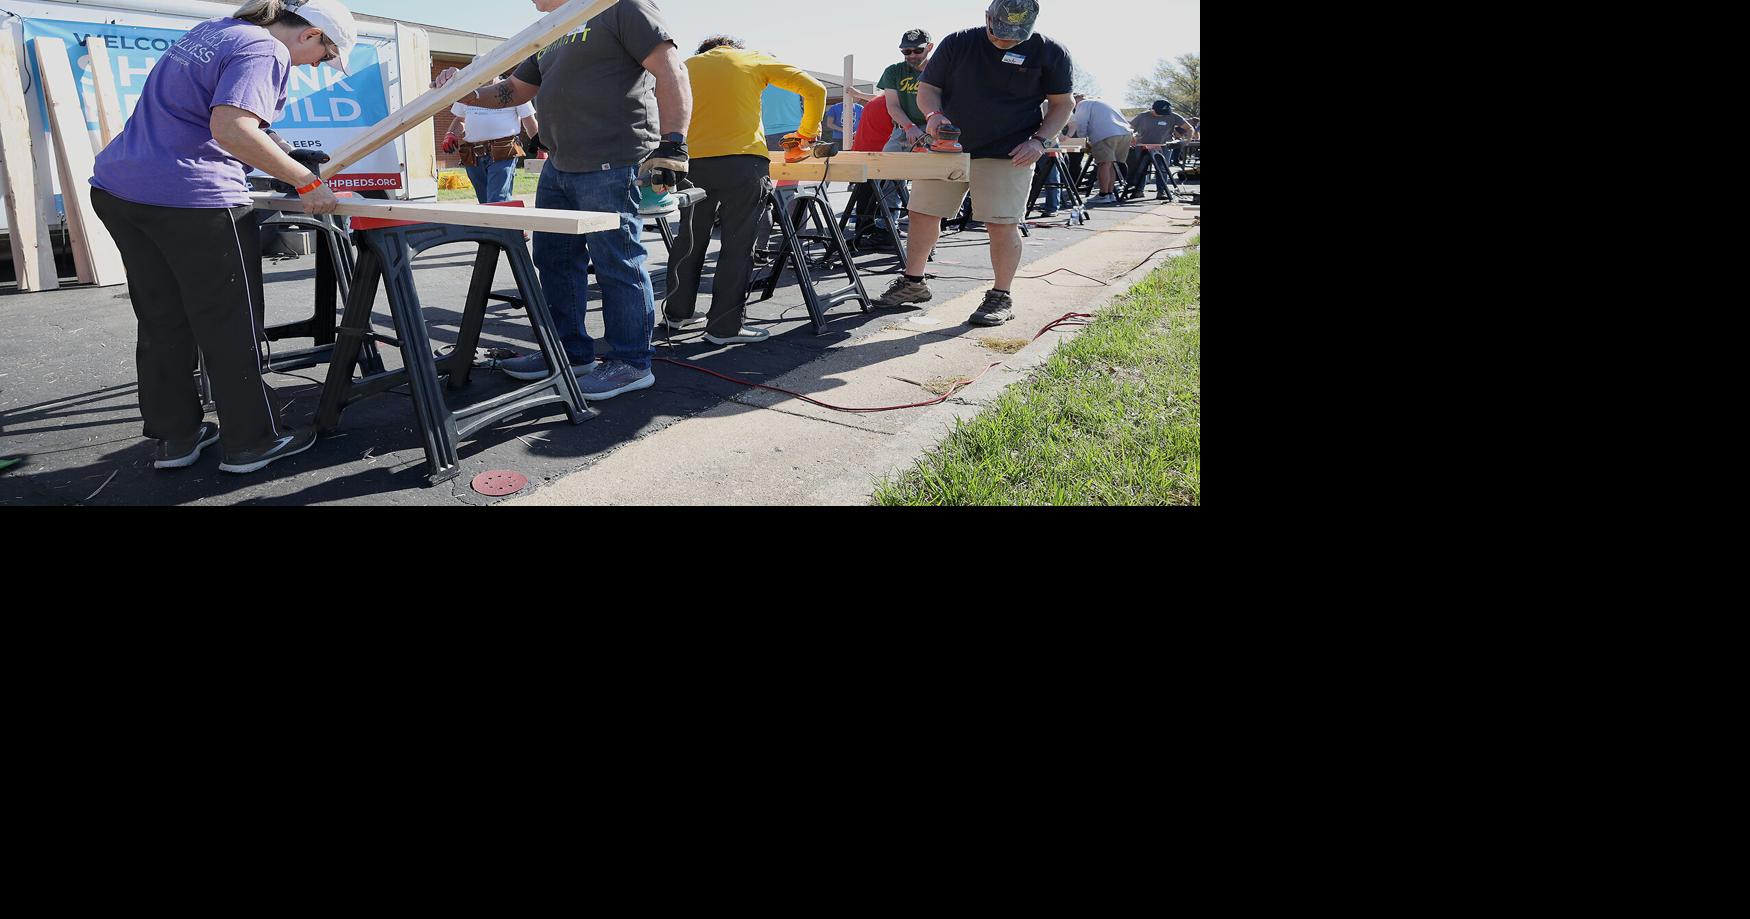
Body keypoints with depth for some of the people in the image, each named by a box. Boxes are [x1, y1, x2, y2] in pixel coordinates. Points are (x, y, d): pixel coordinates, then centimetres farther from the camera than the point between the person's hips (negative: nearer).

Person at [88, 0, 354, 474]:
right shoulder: (266, 51, -9)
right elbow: (231, 128, -24)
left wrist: (282, 157, 28)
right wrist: (306, 182, -19)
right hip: (192, 200, -9)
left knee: (162, 322, 17)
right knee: (231, 327, 3)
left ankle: (174, 437, 25)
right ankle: (250, 442, 12)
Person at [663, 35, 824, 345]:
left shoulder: (687, 66, 17)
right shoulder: (756, 60, 11)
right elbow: (815, 90, 8)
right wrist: (809, 131, 21)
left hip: (694, 164, 3)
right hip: (744, 163, -3)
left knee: (690, 241, 17)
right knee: (737, 247, 2)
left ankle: (677, 313, 28)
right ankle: (724, 326, 3)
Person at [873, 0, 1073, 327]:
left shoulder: (1051, 53, -4)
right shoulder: (958, 43, 0)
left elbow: (1061, 104, 2)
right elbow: (927, 88, 5)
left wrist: (1041, 141, -13)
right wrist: (933, 114, -16)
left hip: (1007, 154, -3)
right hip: (947, 147, 3)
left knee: (1002, 224, -9)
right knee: (922, 213, 7)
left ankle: (1001, 297, 6)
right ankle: (913, 282, 23)